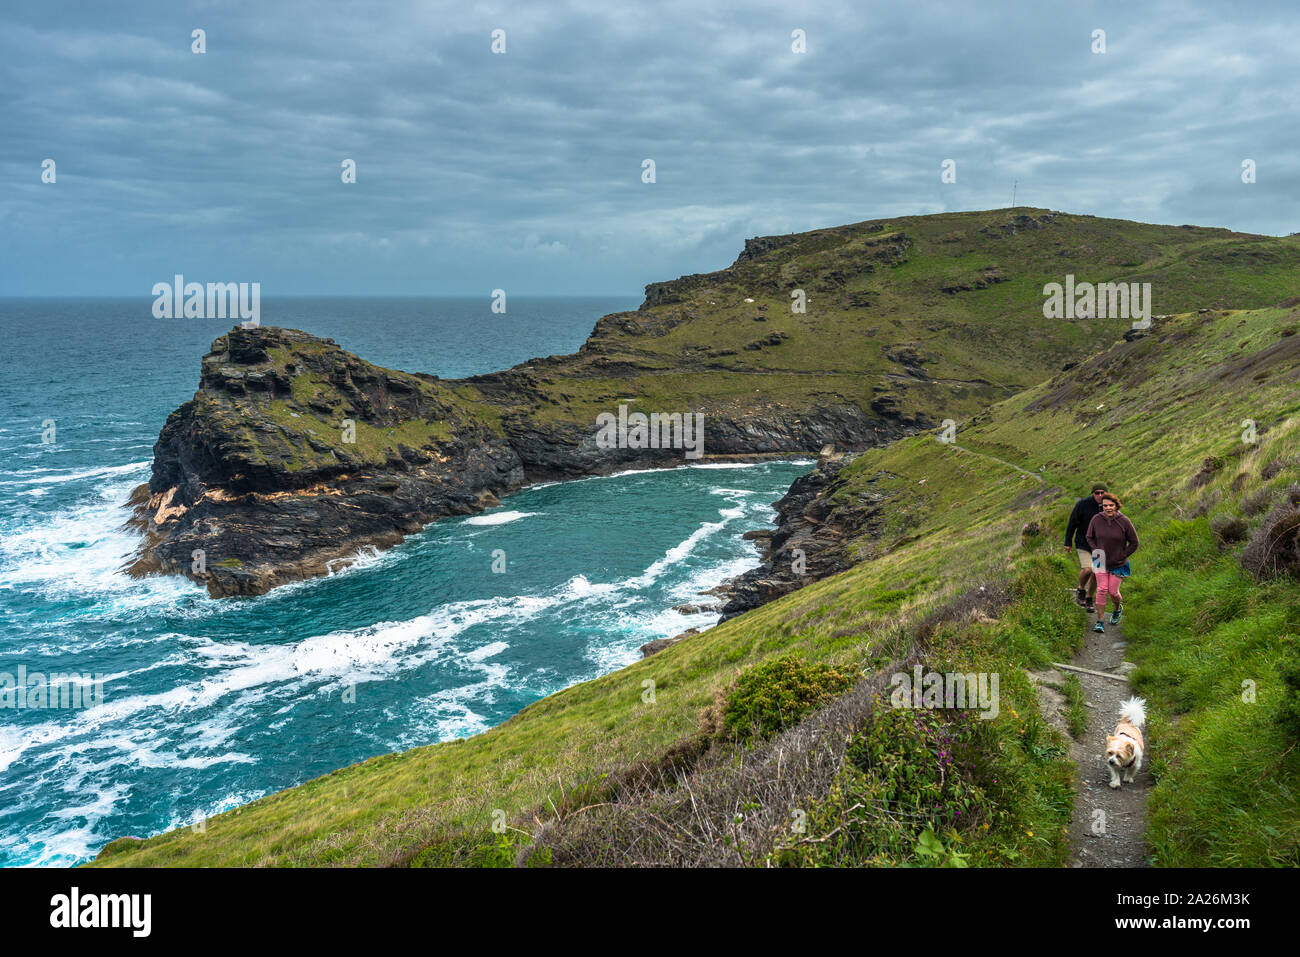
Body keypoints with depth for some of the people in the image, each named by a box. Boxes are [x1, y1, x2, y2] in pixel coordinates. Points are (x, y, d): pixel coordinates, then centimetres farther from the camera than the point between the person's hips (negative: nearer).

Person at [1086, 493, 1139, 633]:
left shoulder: (1124, 521, -16)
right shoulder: (1096, 519, -12)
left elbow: (1134, 542, -5)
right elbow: (1090, 537, 6)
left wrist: (1122, 556, -8)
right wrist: (1096, 551, -7)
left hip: (1118, 564, -1)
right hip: (1101, 562, 1)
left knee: (1113, 591, 3)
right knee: (1102, 589, -8)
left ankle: (1118, 609, 38)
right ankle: (1100, 622, 0)